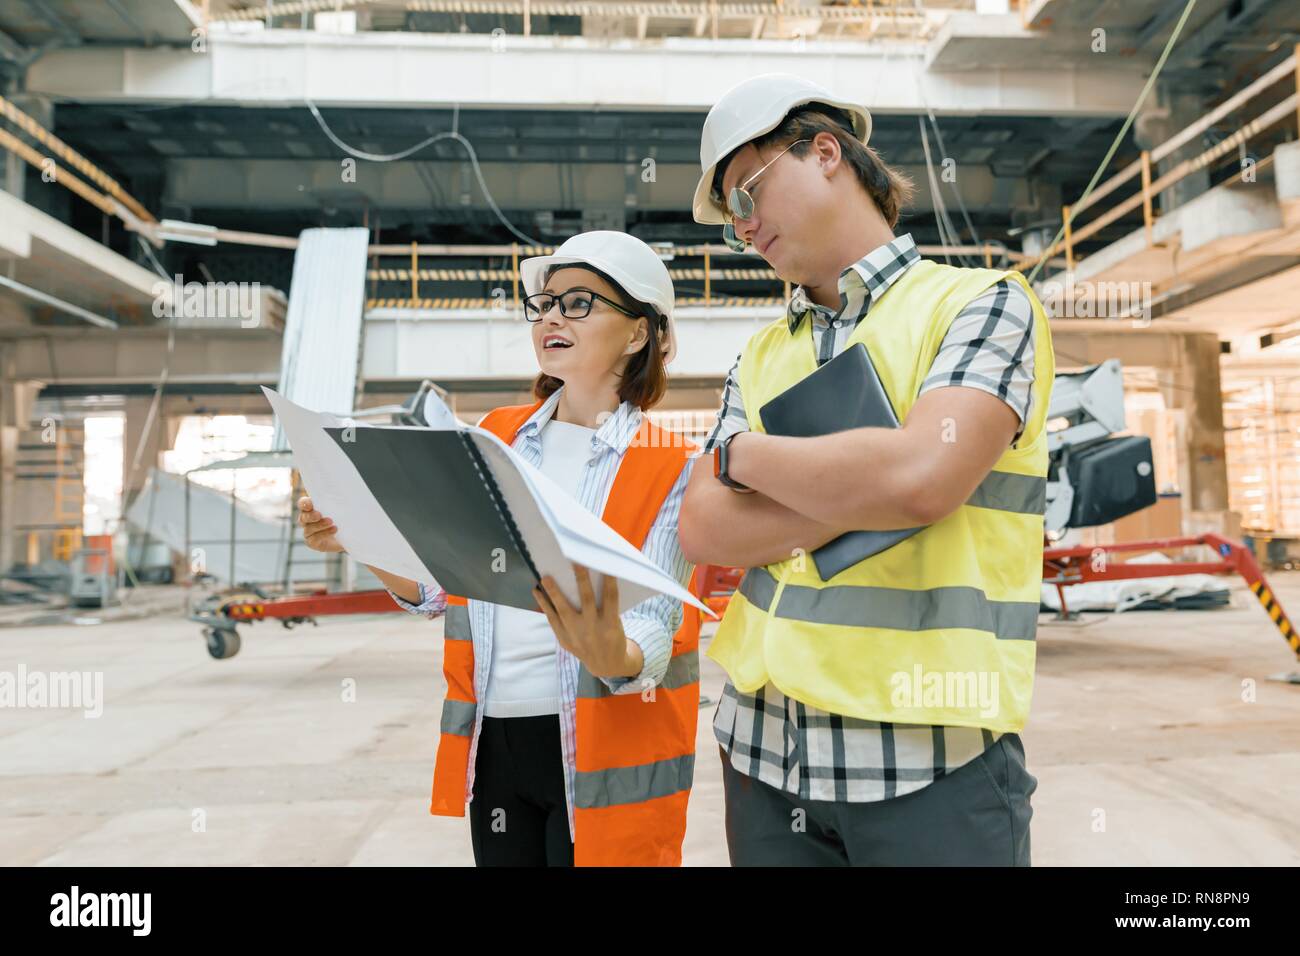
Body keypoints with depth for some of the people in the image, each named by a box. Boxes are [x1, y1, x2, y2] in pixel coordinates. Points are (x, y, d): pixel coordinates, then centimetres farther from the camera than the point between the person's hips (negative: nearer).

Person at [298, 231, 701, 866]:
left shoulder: (671, 469, -6)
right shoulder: (496, 436, 6)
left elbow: (657, 625, -14)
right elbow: (437, 588, 8)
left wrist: (611, 655, -36)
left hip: (602, 752, -3)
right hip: (492, 739, 4)